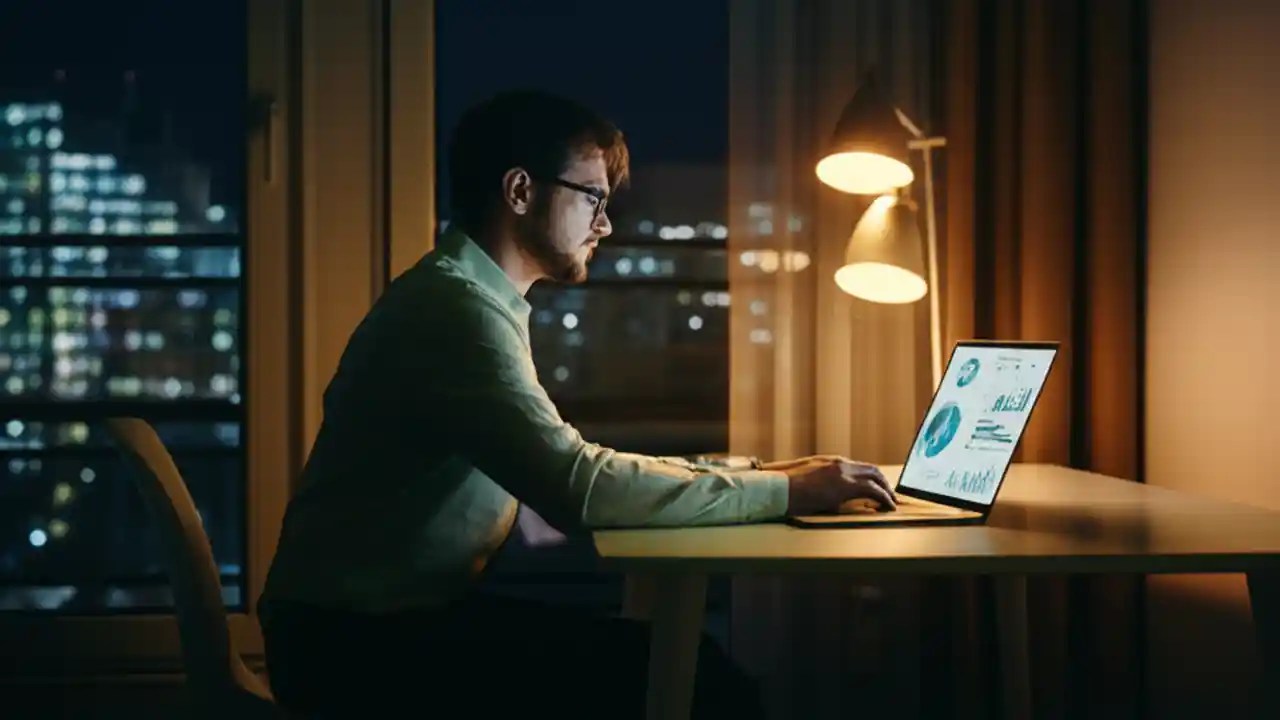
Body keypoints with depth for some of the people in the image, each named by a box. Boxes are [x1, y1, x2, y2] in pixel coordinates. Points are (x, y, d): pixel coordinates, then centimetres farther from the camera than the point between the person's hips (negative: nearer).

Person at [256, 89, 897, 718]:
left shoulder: (473, 298, 16)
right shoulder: (458, 307, -18)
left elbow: (567, 466, 16)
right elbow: (579, 488, -27)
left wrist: (753, 474, 7)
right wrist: (783, 491, -18)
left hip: (403, 616, 10)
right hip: (362, 643, -10)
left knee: (688, 657, 2)